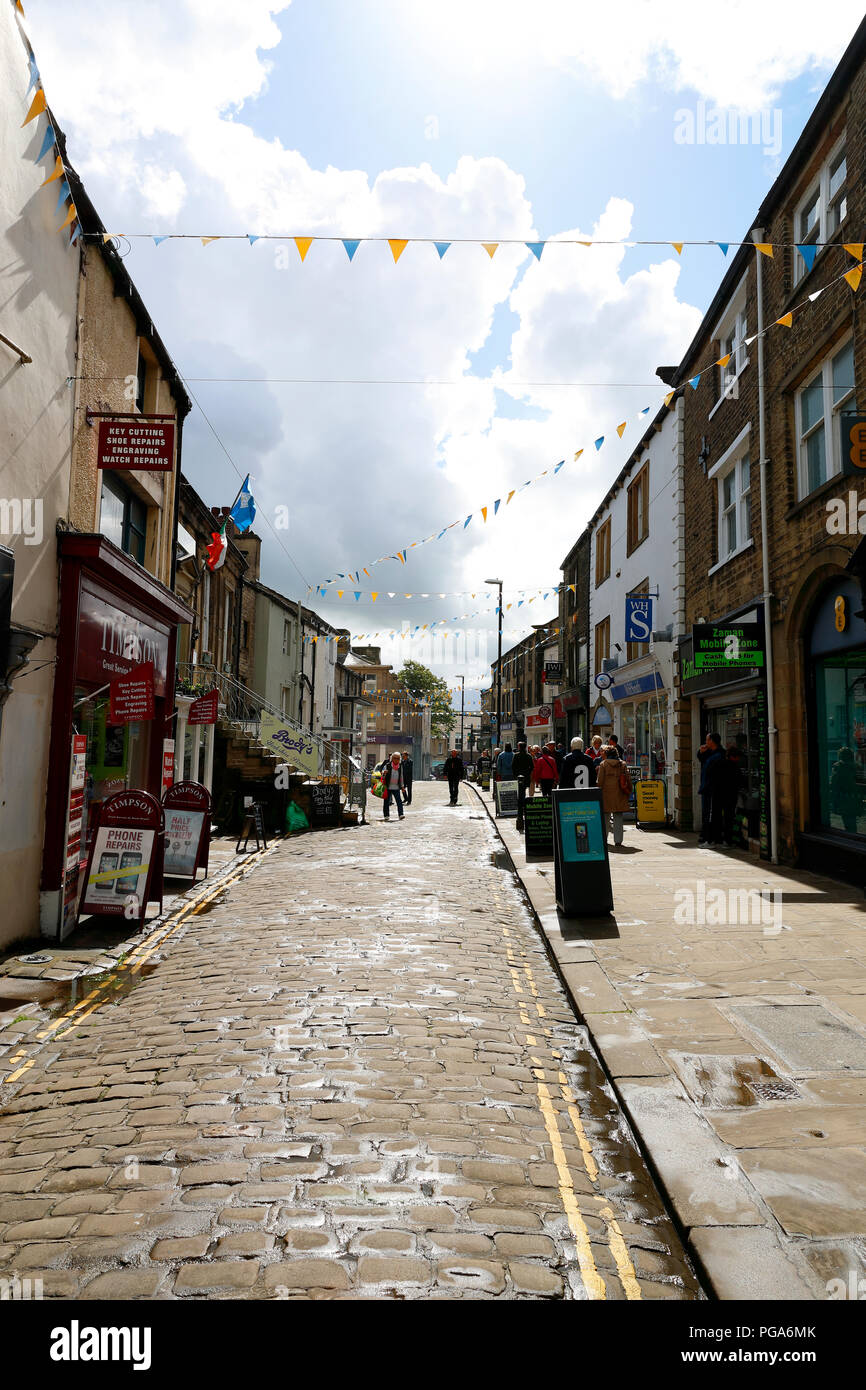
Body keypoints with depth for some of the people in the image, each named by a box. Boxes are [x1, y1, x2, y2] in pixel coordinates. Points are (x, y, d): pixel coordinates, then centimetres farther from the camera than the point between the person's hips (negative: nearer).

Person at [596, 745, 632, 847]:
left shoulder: (603, 764, 0)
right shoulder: (622, 764, 7)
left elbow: (600, 780, -2)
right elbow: (628, 779, 7)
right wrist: (628, 792, 13)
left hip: (606, 793, -1)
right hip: (619, 794, 1)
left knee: (605, 817, 9)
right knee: (618, 817, 4)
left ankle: (604, 839, 12)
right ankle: (618, 840, 1)